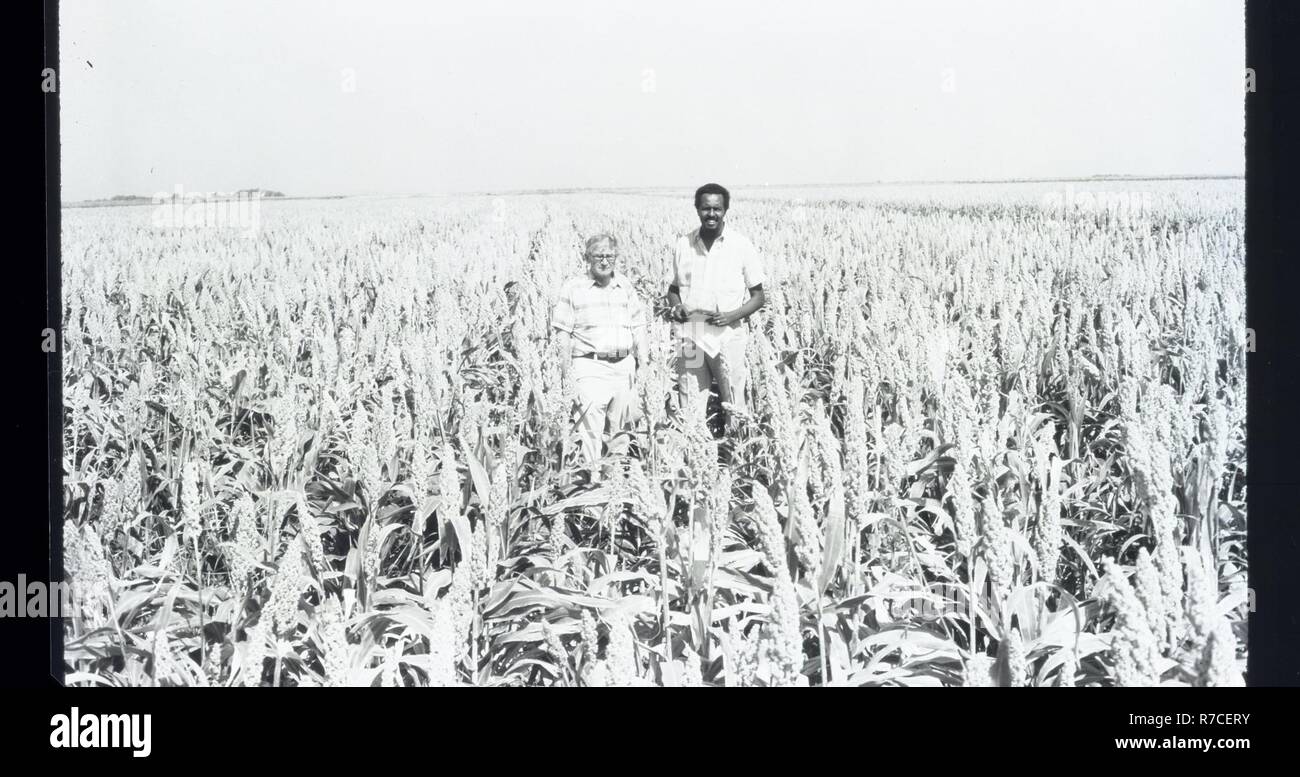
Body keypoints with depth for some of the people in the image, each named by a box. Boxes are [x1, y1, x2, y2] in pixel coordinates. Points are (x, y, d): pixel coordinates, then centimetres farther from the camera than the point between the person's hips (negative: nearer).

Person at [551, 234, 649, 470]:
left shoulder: (625, 287, 15)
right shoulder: (572, 288, 3)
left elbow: (638, 327, 18)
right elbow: (563, 334, 2)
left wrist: (641, 362, 10)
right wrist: (567, 371, -3)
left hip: (624, 365, 5)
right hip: (590, 365, -4)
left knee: (624, 424, 7)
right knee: (591, 422, -14)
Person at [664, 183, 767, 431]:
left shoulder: (742, 246, -2)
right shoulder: (683, 245, 6)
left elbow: (758, 297, 2)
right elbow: (673, 289, 17)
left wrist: (732, 316, -14)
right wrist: (675, 307, -5)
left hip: (728, 336, -2)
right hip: (690, 335, 2)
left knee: (733, 409, 0)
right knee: (690, 410, 2)